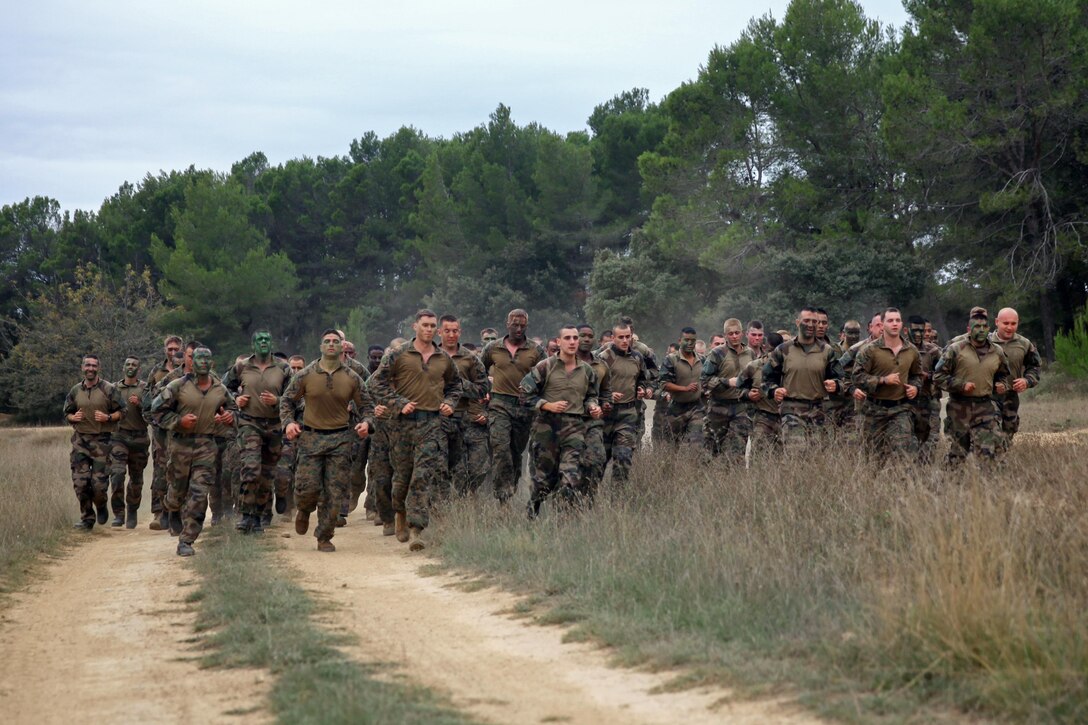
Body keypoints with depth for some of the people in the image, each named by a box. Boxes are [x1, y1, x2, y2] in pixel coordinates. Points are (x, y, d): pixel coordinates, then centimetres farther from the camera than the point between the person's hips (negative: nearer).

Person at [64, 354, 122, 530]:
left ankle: (101, 507, 25)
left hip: (101, 440, -3)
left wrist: (107, 418, -15)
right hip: (80, 439, 3)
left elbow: (120, 412, 3)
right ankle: (87, 518, 9)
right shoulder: (75, 390, 9)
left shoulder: (108, 390, -1)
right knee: (80, 482, -3)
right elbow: (67, 413, 18)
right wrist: (73, 418, -4)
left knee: (99, 483, -6)